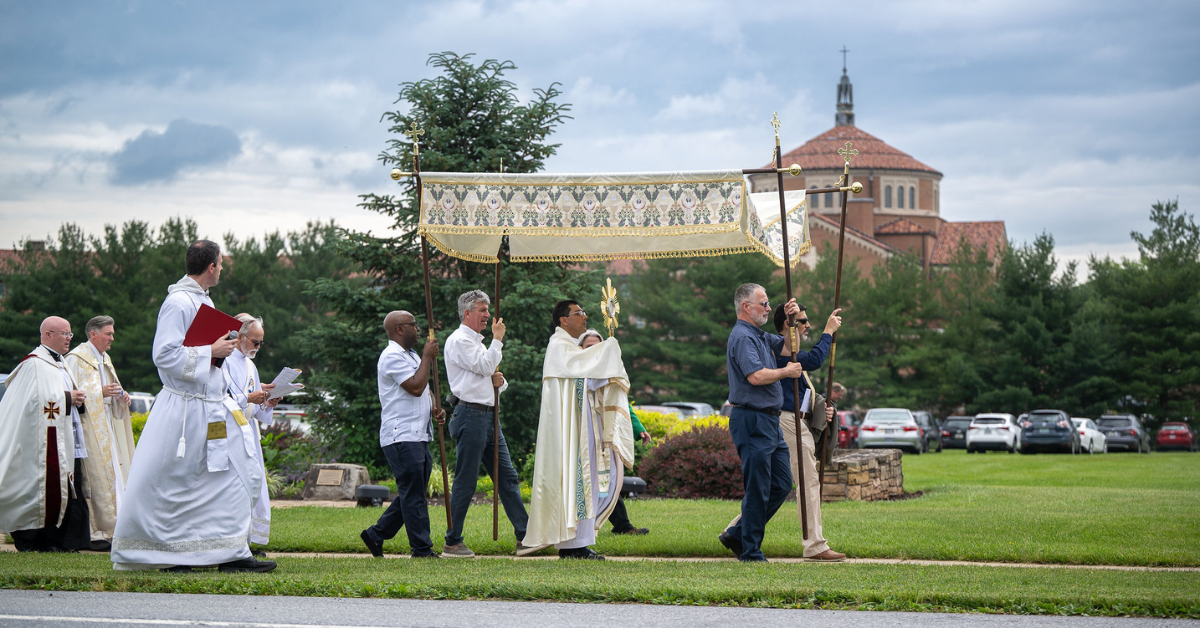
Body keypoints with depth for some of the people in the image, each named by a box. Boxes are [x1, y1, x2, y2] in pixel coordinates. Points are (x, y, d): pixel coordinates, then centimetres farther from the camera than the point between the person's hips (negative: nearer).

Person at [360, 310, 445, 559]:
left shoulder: (412, 356, 22)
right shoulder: (392, 356, -11)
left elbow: (427, 389, 26)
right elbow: (416, 387, -20)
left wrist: (436, 408, 6)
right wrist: (427, 357, -10)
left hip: (418, 436, 10)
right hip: (401, 437, -10)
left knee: (411, 494, 11)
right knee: (413, 494, -7)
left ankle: (376, 534, 20)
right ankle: (422, 550, -5)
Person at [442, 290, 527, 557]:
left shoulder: (477, 342, 23)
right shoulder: (459, 340, -7)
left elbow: (492, 376, 25)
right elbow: (485, 367, -16)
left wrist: (500, 381, 2)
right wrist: (497, 340, -5)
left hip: (489, 415, 10)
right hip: (471, 414, -10)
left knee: (507, 476, 7)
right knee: (465, 481, -7)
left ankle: (524, 535, 9)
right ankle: (452, 543, -2)